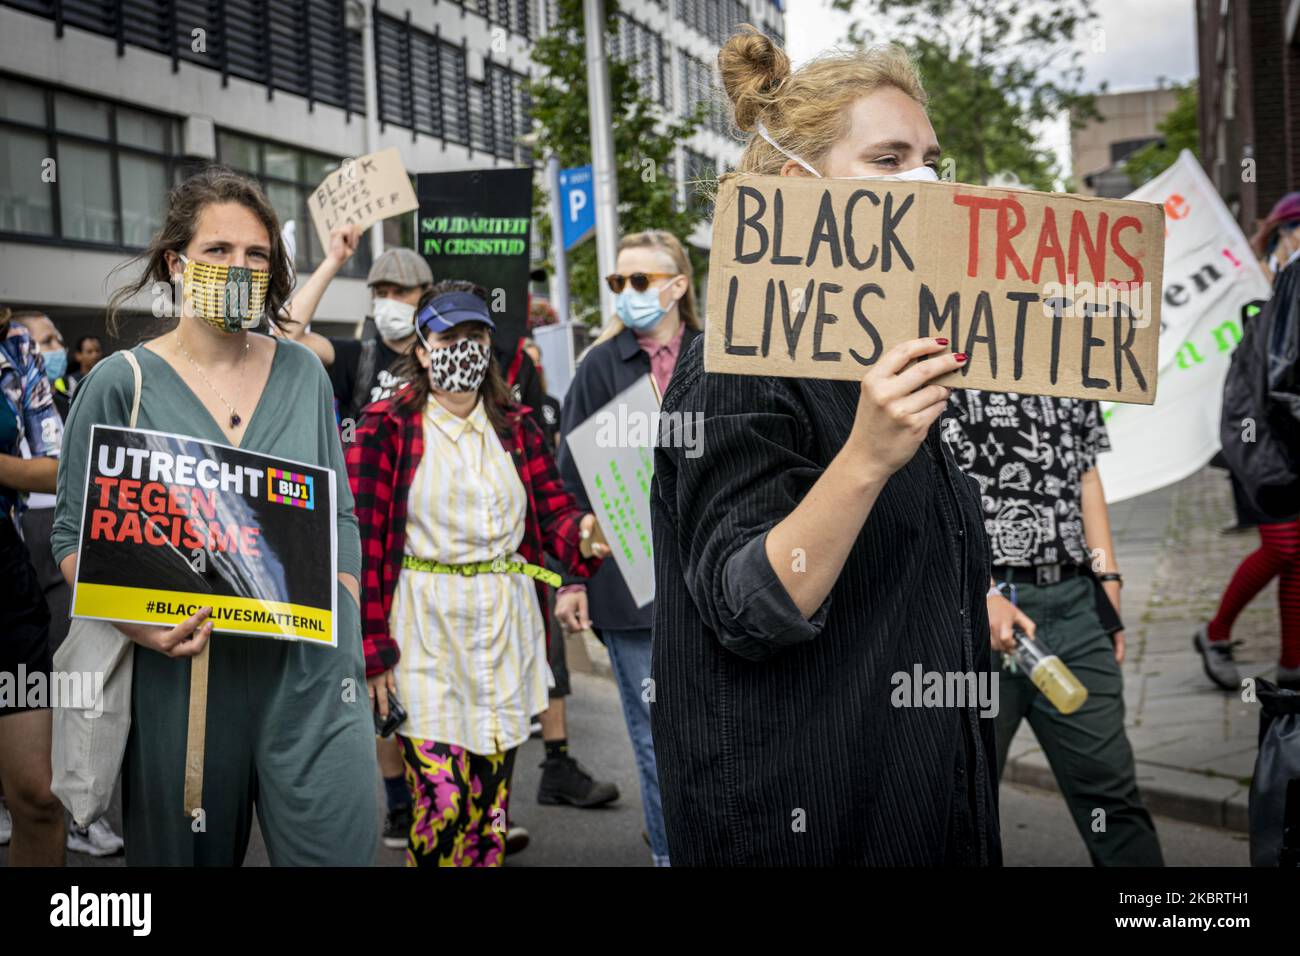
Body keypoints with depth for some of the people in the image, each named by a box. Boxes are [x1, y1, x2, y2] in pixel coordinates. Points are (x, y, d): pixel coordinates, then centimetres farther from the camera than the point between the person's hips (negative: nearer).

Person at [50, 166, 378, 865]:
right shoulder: (121, 383, -1)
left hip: (309, 670, 2)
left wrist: (341, 620, 2)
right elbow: (74, 536, 0)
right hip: (180, 666, -2)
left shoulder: (302, 373, 8)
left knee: (339, 846, -1)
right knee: (186, 853, 11)